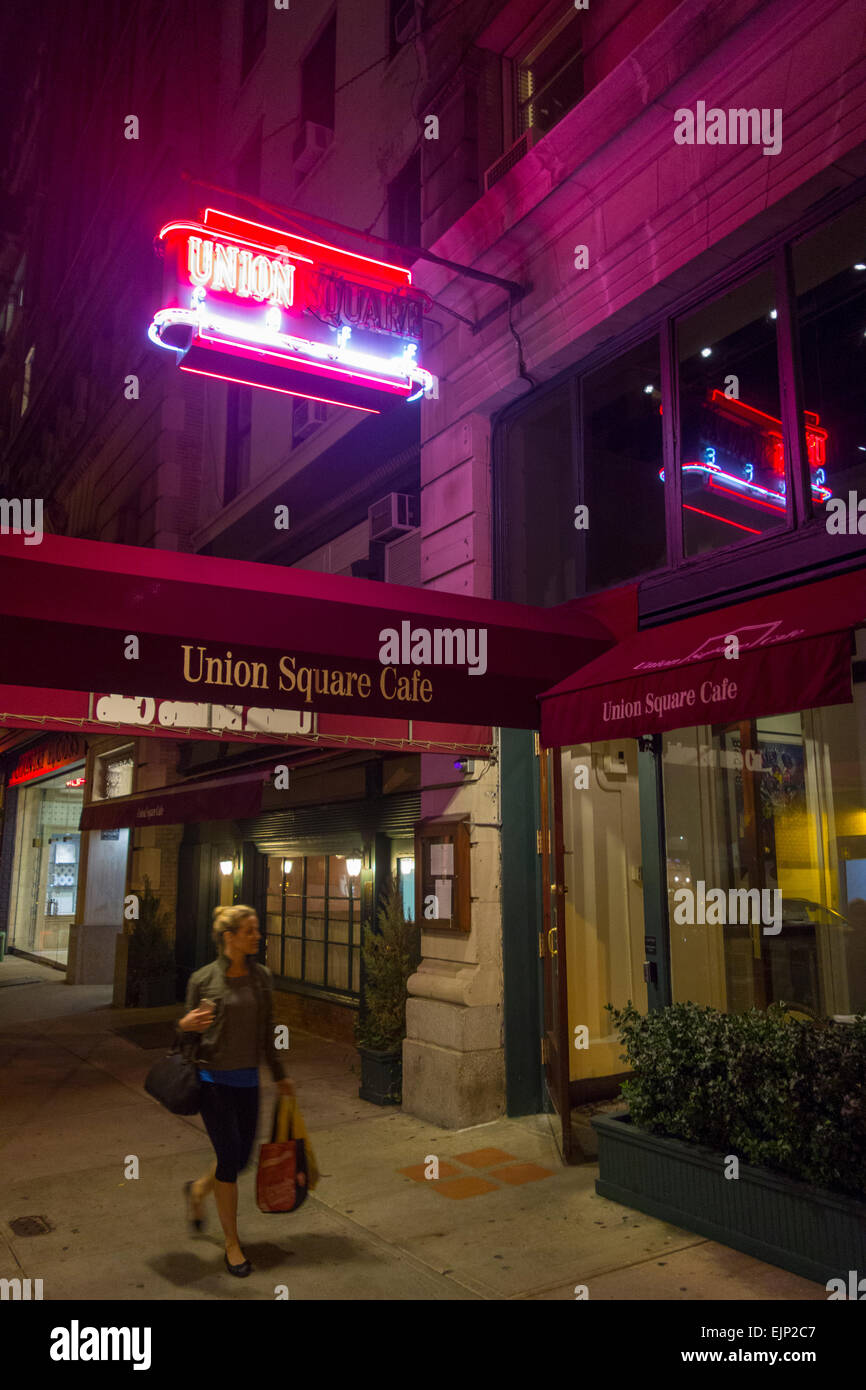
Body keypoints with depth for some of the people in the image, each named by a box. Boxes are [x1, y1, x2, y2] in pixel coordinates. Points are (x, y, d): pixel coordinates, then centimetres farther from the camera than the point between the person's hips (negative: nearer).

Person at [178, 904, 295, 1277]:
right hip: (213, 1079, -5)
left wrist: (279, 1075, 16)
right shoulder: (203, 979, -10)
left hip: (247, 1079, 5)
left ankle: (197, 1189, 42)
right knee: (229, 1156, -3)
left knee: (241, 1158, 10)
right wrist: (185, 1025, -24)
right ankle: (231, 1243, 17)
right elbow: (191, 1031, -1)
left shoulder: (261, 976, 1)